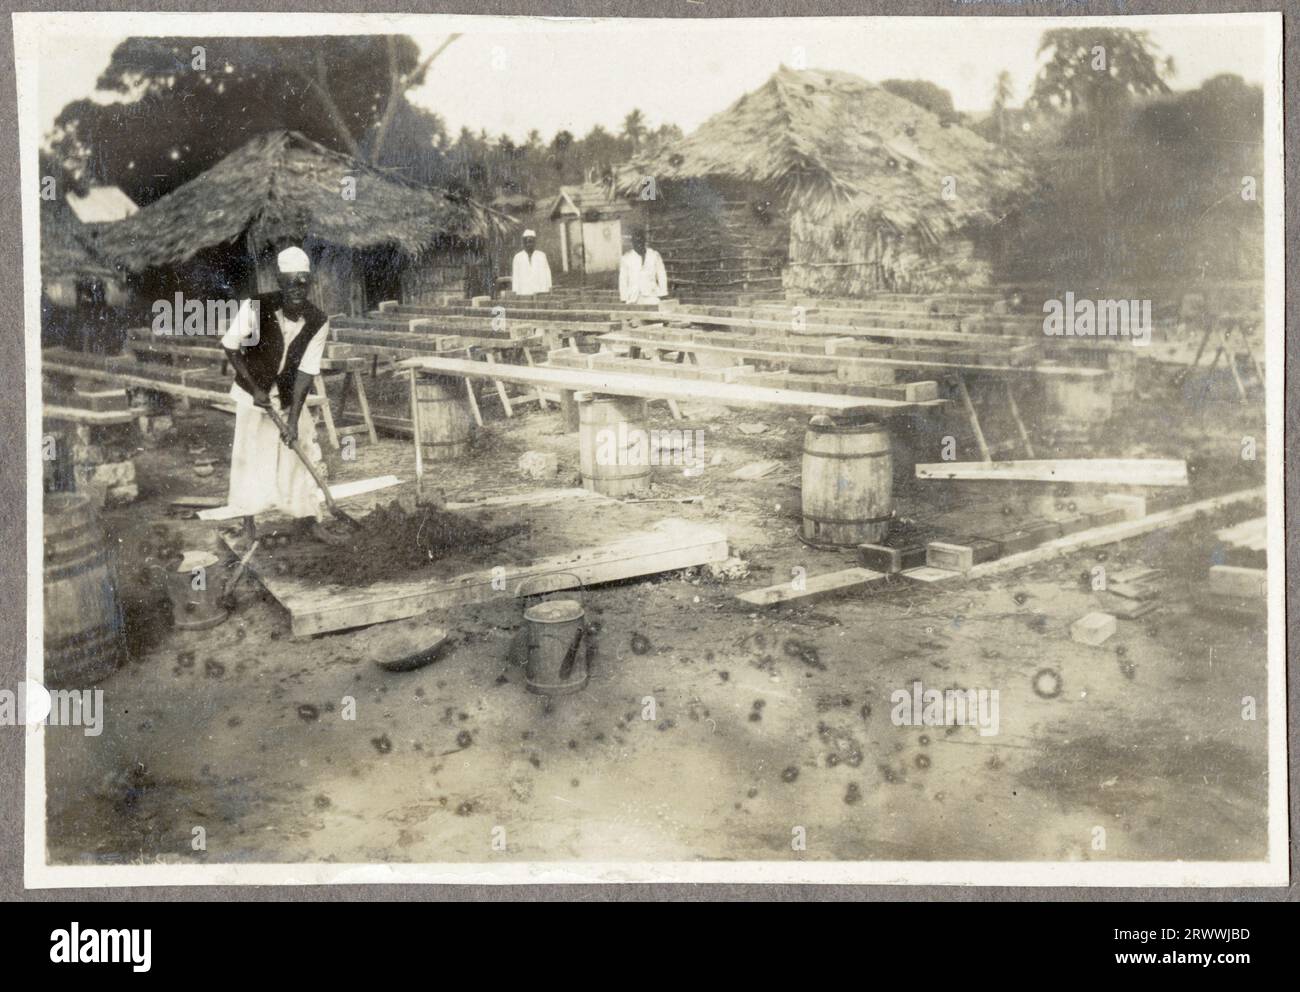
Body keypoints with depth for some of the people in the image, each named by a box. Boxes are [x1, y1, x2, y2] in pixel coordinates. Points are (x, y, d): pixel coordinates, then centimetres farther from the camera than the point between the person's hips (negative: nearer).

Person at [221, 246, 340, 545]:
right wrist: (255, 388, -18)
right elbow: (230, 346, -12)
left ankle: (307, 520, 15)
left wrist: (293, 420, -18)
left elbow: (305, 373, -16)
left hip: (290, 395, 3)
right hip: (253, 393, -2)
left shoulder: (318, 323, -18)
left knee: (302, 453, 4)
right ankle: (248, 523, 13)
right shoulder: (255, 308, -24)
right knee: (251, 456, -1)